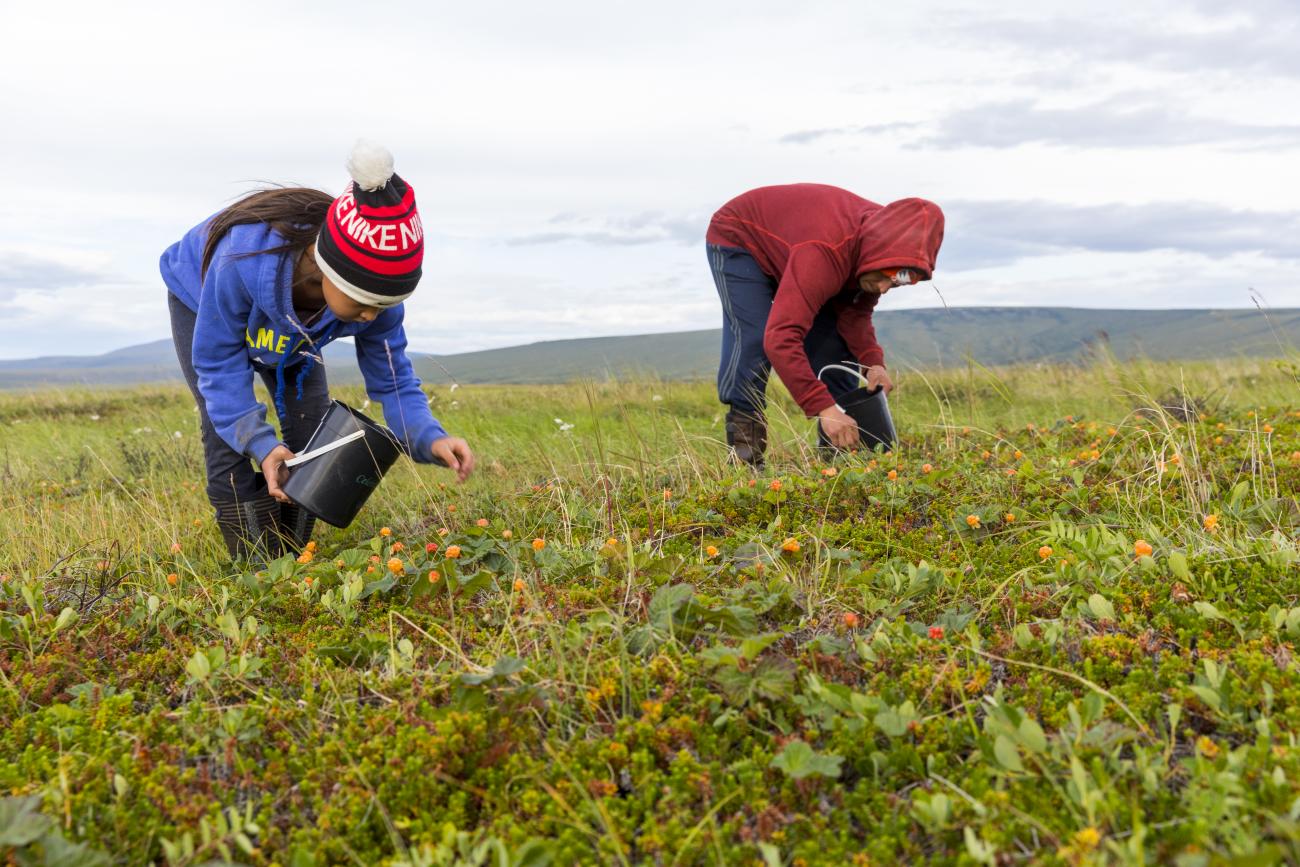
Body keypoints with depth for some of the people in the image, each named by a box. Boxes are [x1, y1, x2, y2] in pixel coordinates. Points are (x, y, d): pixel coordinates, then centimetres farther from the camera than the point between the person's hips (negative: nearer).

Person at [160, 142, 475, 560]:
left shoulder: (374, 288, -36)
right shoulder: (241, 261, -47)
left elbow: (392, 382, -25)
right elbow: (219, 366, -34)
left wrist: (430, 437, -45)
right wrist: (261, 444, -46)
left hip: (289, 321, 3)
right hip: (202, 302, -3)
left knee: (312, 428, -8)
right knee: (228, 436, -18)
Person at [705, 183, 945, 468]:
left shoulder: (886, 241, -20)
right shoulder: (825, 251, -45)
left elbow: (854, 312, -9)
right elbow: (781, 338, -52)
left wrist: (873, 362, -28)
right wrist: (824, 408, -56)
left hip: (786, 246, 7)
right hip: (738, 239, -7)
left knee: (835, 341, -5)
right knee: (753, 338, -27)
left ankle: (839, 453, 1)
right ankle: (744, 461, -19)